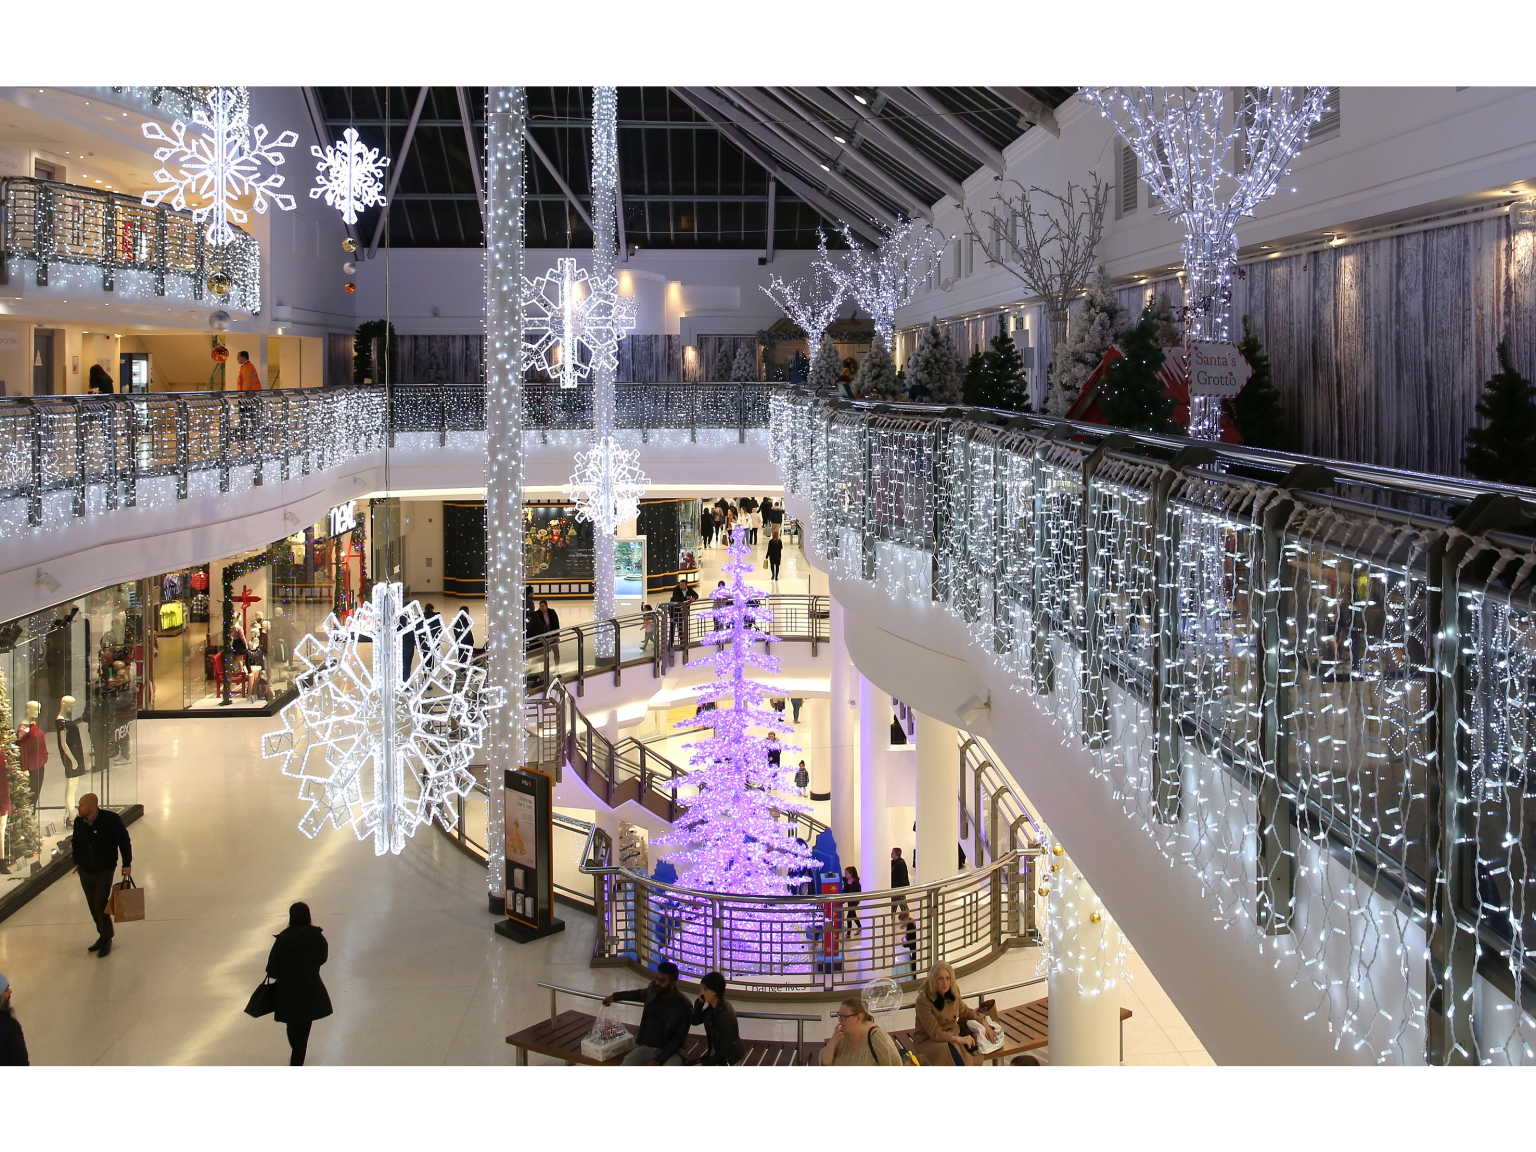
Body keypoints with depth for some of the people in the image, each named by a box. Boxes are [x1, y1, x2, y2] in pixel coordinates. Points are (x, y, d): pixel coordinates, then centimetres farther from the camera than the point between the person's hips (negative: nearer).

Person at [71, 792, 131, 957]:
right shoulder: (79, 822, -3)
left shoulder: (111, 819, -17)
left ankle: (106, 940, 6)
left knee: (100, 905, -10)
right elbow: (75, 843, 16)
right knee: (93, 907, 10)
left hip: (105, 871, -5)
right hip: (85, 872, 5)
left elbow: (124, 841, -8)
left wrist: (127, 864, -7)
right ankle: (104, 936, 26)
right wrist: (77, 862, 14)